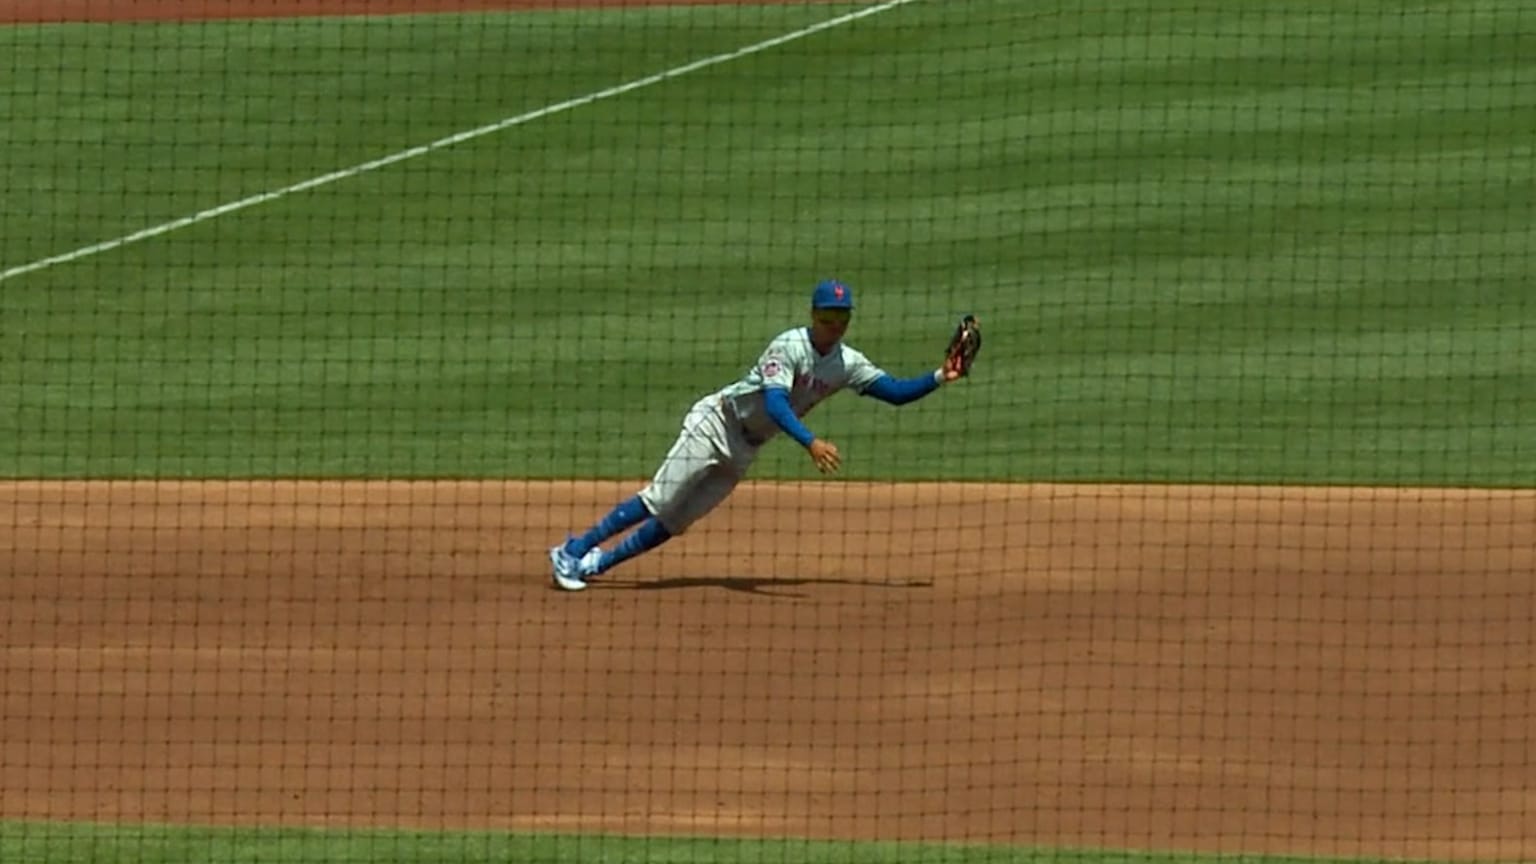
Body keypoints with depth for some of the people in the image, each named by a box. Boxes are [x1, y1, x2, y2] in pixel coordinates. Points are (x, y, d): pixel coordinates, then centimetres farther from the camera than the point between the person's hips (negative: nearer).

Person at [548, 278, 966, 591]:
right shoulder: (789, 346, -23)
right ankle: (572, 551, -7)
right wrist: (811, 443, -48)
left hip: (744, 450, 7)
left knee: (677, 521, 2)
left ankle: (597, 562, 11)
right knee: (661, 501, -14)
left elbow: (895, 391, 1)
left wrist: (939, 377, -15)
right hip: (718, 420, -7)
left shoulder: (848, 365, -2)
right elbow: (775, 404, -35)